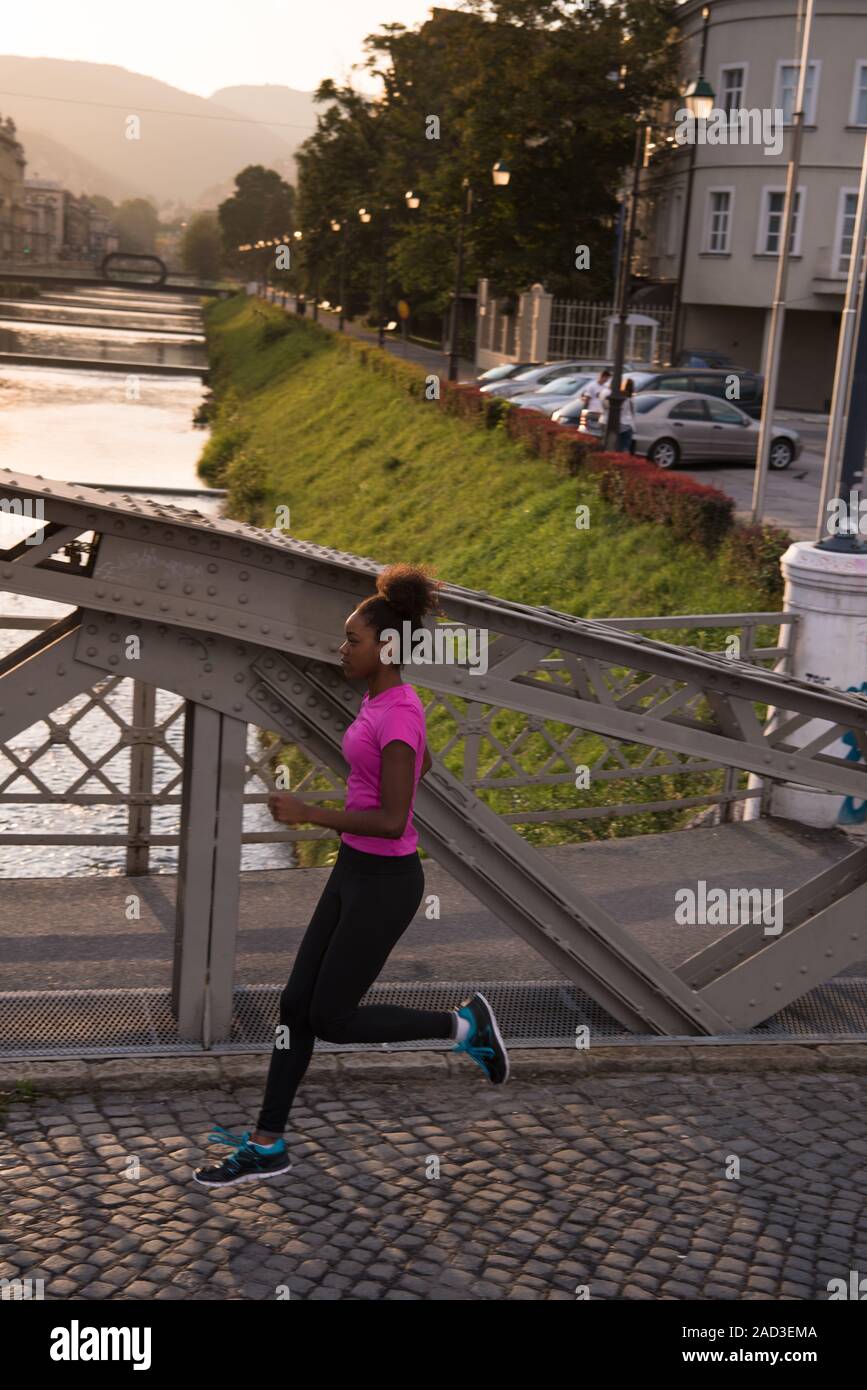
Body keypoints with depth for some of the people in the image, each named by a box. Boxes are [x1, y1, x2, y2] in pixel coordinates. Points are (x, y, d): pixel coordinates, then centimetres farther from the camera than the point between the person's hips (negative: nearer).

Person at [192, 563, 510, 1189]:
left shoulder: (398, 716, -24)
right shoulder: (383, 701, 5)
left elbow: (393, 821, -26)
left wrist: (309, 814, -21)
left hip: (384, 883, -9)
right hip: (354, 872, 9)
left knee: (331, 1019, 2)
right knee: (296, 1004, 9)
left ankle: (463, 1025, 14)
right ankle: (266, 1145, 18)